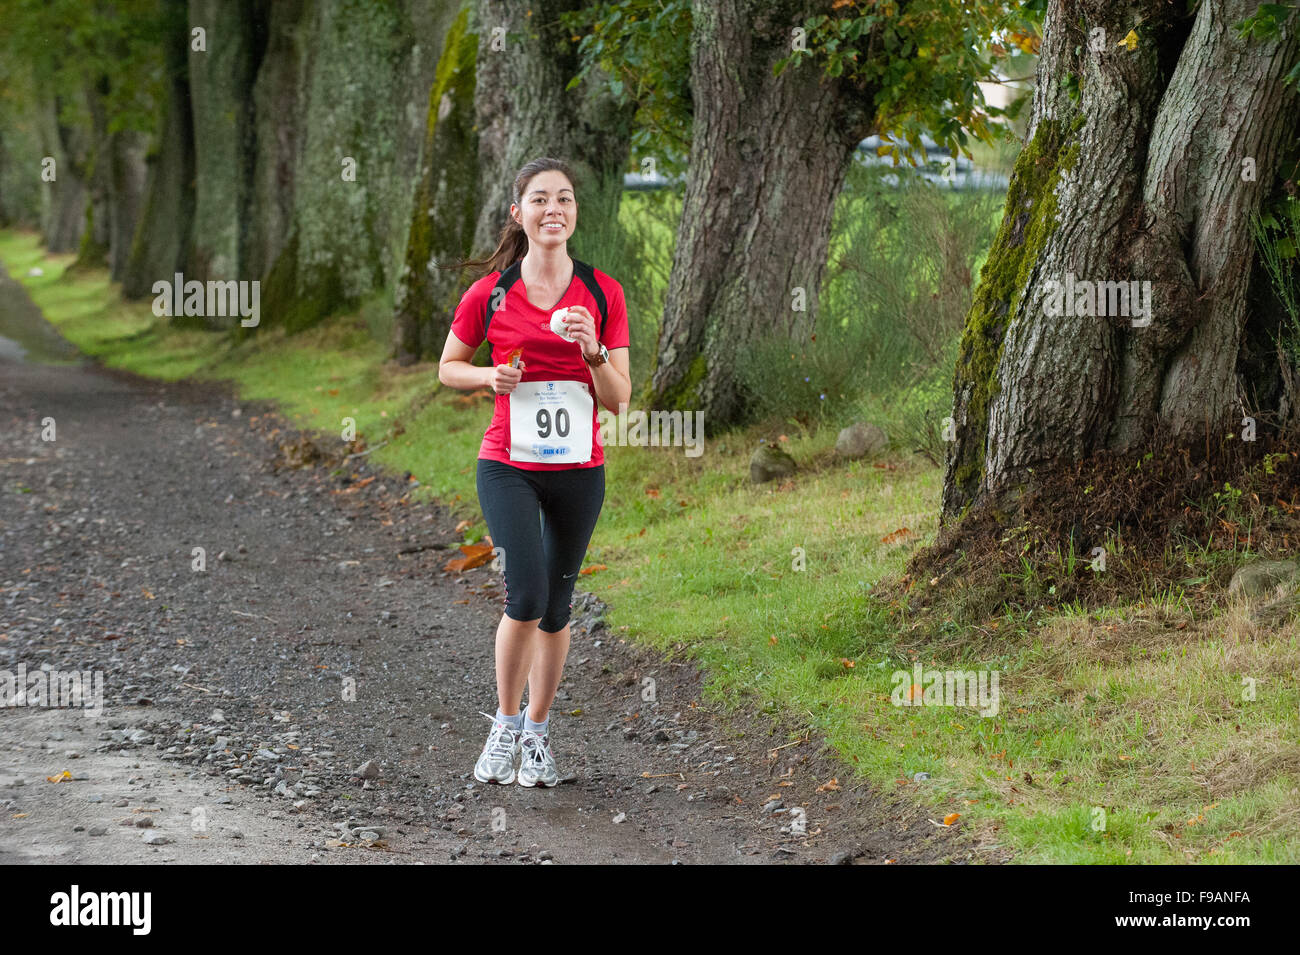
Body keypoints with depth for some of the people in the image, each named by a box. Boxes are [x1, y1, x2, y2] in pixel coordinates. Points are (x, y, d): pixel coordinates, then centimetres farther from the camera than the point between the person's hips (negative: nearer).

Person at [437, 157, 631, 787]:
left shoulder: (602, 294, 0)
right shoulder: (489, 293, -2)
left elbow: (619, 400, 0)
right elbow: (448, 368, 10)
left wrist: (592, 351, -18)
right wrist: (490, 376, -10)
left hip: (579, 469, 2)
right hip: (508, 466, -2)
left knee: (556, 606, 9)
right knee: (526, 597, -16)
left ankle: (537, 733, 26)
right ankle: (505, 723, 4)